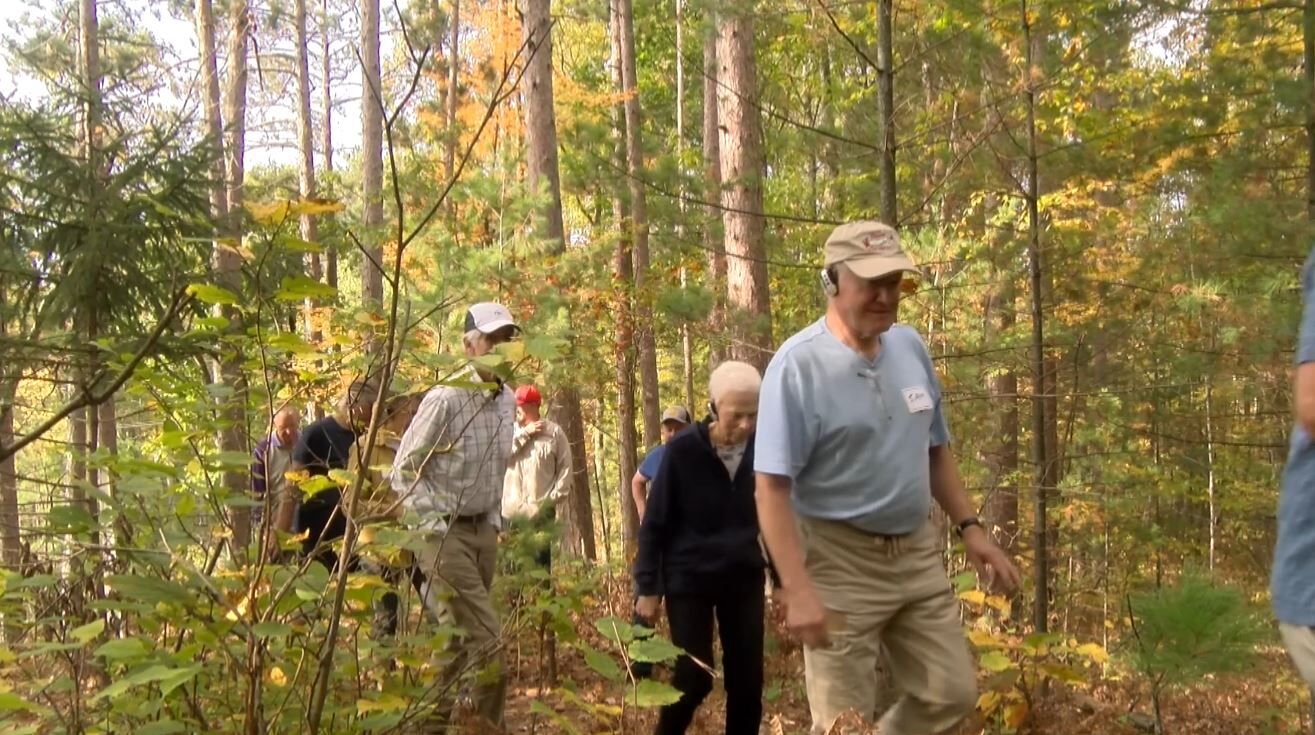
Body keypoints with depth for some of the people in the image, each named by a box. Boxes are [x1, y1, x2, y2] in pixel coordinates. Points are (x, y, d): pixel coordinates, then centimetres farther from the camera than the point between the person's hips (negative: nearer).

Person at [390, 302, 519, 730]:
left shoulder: (507, 400, 7)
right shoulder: (445, 398, -15)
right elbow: (404, 469, -11)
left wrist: (495, 518, 16)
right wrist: (433, 525, -14)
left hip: (485, 531, 7)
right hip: (446, 533, -7)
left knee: (458, 639, 13)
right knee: (487, 641, -11)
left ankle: (432, 720, 27)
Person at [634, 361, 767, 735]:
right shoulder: (682, 450, -13)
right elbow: (656, 523, -6)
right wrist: (648, 587, -6)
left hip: (744, 579, 3)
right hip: (689, 579, -3)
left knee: (748, 678, 4)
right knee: (695, 677, -3)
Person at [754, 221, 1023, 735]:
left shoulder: (911, 346, 4)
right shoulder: (798, 365, -17)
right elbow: (772, 487, -20)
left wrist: (969, 527, 9)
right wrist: (797, 590, -26)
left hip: (917, 553, 7)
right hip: (839, 561, -6)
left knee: (952, 694, 14)